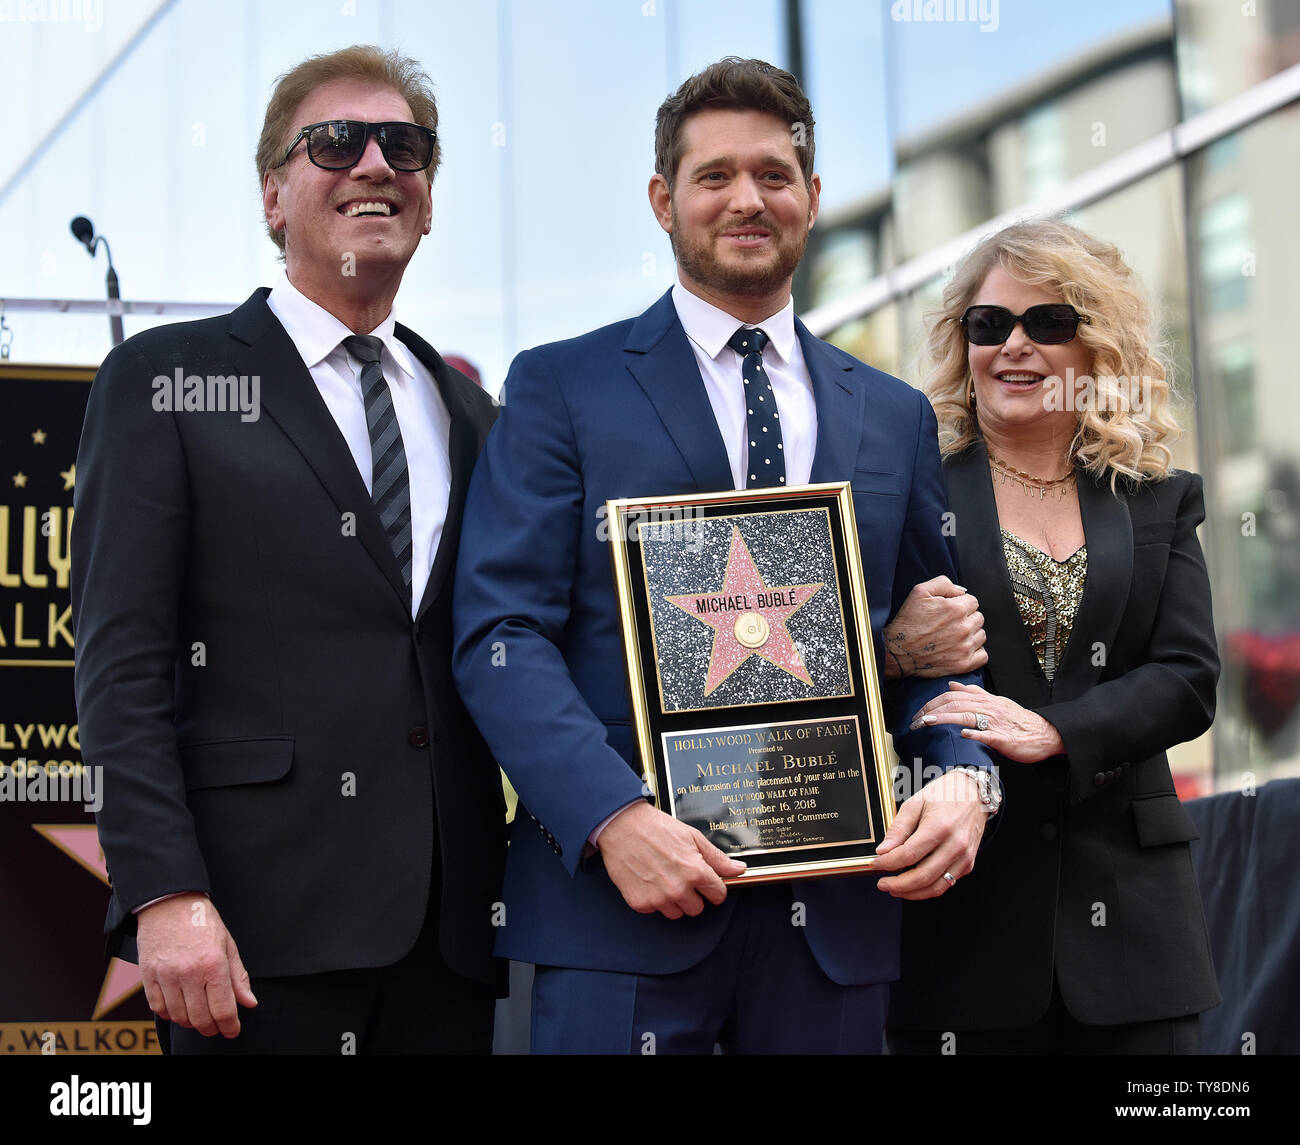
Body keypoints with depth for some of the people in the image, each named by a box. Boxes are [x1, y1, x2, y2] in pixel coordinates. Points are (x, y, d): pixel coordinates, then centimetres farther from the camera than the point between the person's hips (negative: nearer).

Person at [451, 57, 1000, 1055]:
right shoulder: (561, 389, 3)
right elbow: (502, 633, -5)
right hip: (623, 898, -3)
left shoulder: (896, 416, 15)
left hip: (834, 910, 4)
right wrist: (614, 815, -18)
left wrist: (964, 777, -5)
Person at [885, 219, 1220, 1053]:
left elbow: (1189, 680, 0)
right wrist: (892, 650, -21)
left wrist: (1050, 731, -15)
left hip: (1123, 907, 2)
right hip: (960, 892, -2)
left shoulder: (1159, 501, 11)